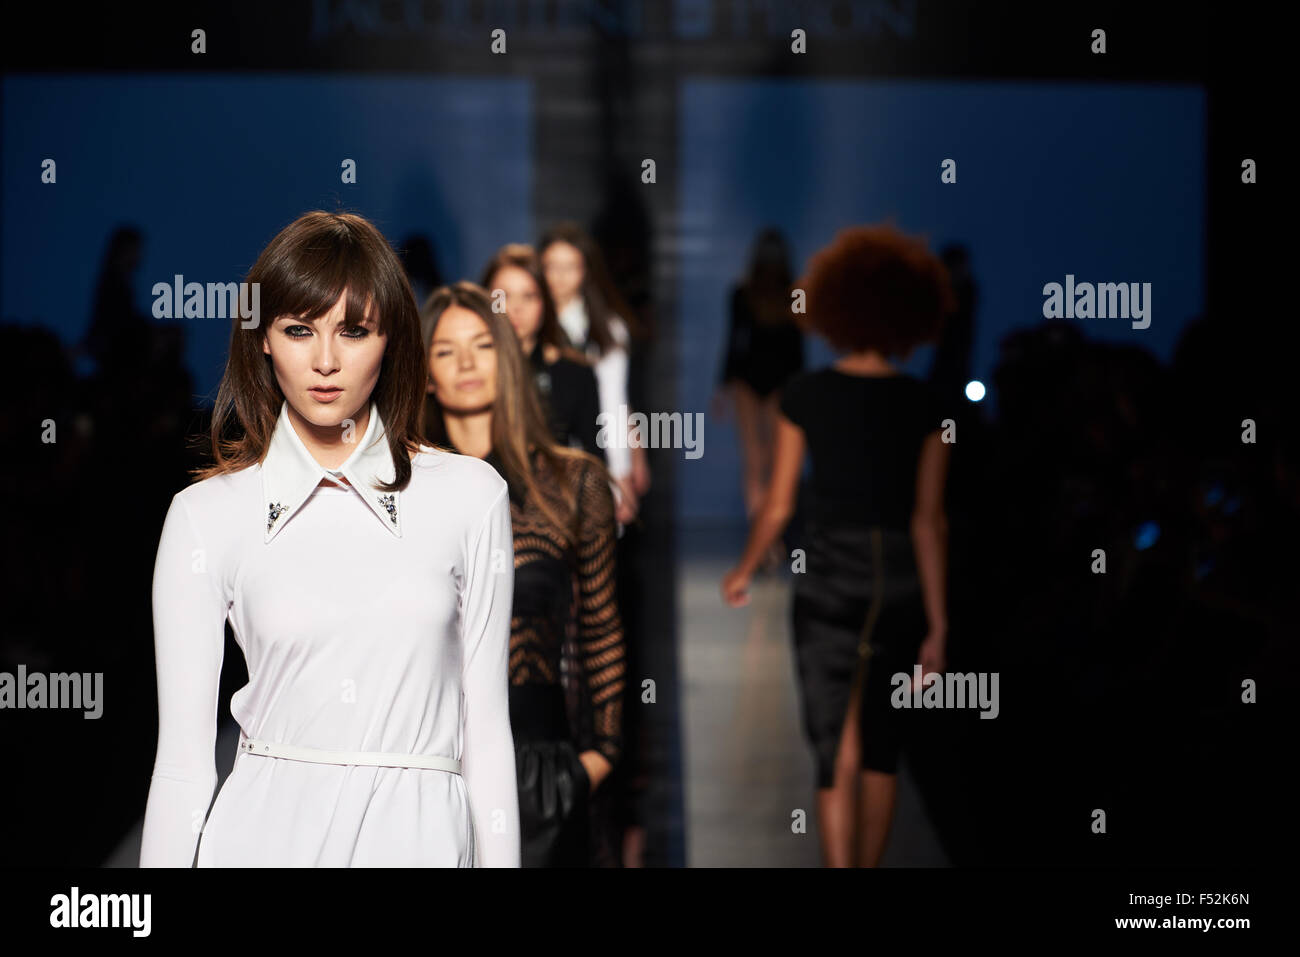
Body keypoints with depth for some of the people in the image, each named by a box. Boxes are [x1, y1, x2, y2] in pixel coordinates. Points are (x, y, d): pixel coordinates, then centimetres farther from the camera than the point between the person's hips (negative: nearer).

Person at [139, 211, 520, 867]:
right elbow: (182, 756, 1)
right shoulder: (205, 516, 0)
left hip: (420, 836, 1)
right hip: (266, 833, 0)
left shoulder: (468, 497, 1)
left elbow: (485, 727, 4)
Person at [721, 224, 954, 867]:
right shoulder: (923, 406, -4)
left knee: (837, 754, -1)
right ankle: (868, 864, 26)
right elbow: (929, 520, -5)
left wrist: (744, 572, 16)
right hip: (901, 588, 2)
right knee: (882, 749, 17)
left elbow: (778, 505, -2)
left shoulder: (805, 395, -5)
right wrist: (937, 624, -1)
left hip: (829, 584, -2)